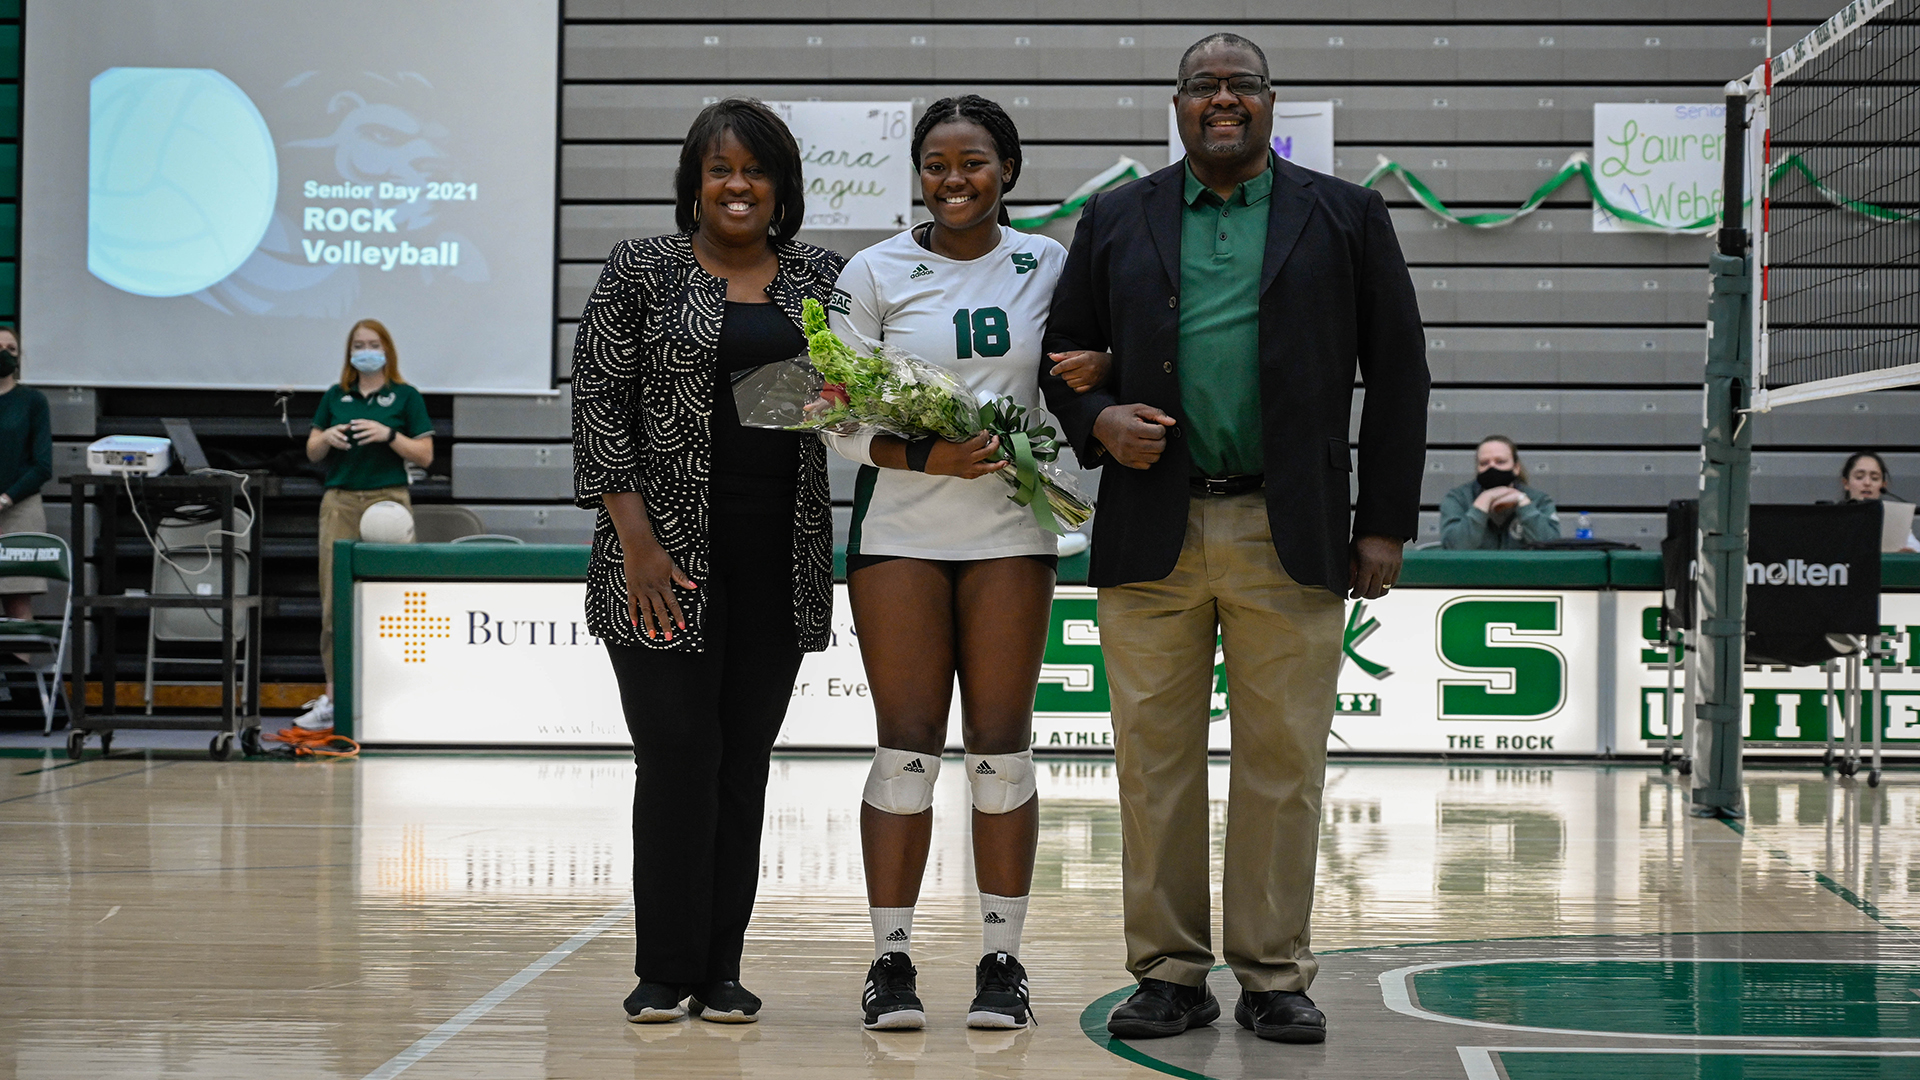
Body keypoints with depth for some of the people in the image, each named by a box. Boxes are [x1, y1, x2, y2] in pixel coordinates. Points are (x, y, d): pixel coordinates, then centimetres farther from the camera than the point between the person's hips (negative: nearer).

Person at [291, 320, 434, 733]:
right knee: (334, 599, -3)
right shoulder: (335, 396, 15)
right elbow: (311, 452, 17)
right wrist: (327, 438, -4)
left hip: (387, 501, -3)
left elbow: (424, 455, 0)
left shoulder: (405, 397, 4)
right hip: (340, 501, 3)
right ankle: (333, 697, -1)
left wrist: (388, 435, -14)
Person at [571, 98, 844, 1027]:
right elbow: (599, 403, -3)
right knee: (677, 757, -6)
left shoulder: (820, 278, 11)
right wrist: (638, 542, -11)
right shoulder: (641, 271, 1)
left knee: (745, 761, 6)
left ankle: (721, 971, 13)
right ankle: (665, 973, 5)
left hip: (780, 557, 3)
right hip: (670, 555, -3)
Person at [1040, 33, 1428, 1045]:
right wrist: (1098, 422, -5)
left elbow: (1398, 373, 7)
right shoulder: (1115, 222, 13)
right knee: (1155, 761, 2)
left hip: (1291, 539, -1)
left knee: (1283, 763, 1)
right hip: (1152, 533, 1)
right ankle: (1170, 972, 12)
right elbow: (1064, 352, 17)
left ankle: (1274, 976, 11)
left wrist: (1385, 524, 2)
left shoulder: (1345, 218, 9)